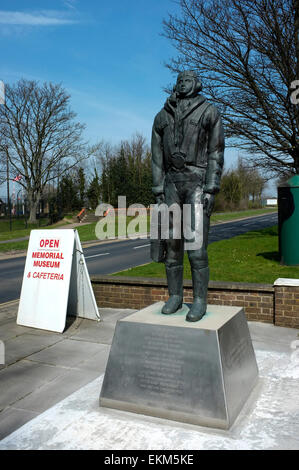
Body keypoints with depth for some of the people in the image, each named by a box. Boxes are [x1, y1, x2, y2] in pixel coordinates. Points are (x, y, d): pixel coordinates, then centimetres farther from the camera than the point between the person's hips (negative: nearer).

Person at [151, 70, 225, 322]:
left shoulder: (209, 112, 4)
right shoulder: (162, 117, 15)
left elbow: (216, 152, -3)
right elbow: (157, 157, 12)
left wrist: (211, 189, -13)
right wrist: (159, 192, 4)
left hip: (198, 182, -4)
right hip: (172, 183, 4)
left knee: (196, 246, -10)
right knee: (172, 244, 4)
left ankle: (200, 301, -1)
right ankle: (175, 296, 14)